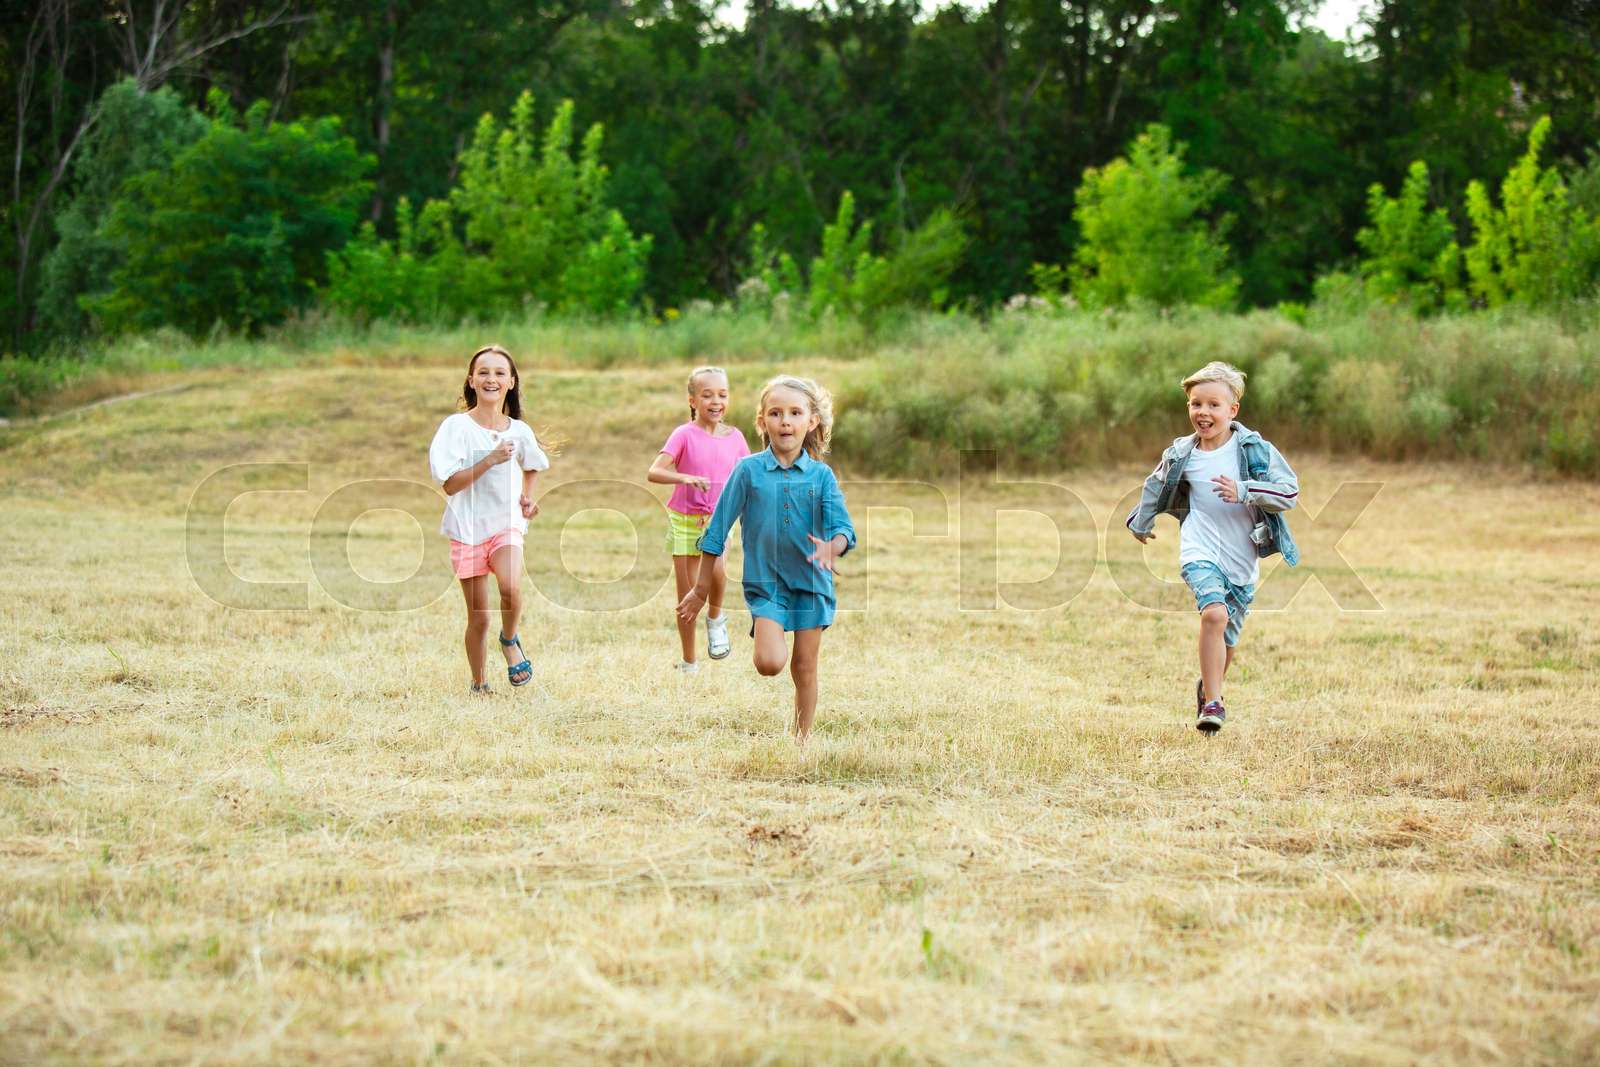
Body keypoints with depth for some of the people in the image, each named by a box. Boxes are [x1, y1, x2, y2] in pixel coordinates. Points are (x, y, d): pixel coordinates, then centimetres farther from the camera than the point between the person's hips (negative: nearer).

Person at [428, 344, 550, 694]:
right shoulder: (457, 426, -8)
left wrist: (527, 498, 8)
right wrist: (490, 460, -23)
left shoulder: (519, 431, 2)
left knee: (511, 587, -28)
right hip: (467, 529, -1)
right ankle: (478, 685, 23)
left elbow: (531, 466, 25)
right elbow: (449, 484, -15)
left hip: (506, 524, 1)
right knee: (479, 617, 2)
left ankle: (510, 640, 3)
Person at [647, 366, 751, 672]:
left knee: (715, 570, -29)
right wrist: (685, 478, -33)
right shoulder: (684, 435, -8)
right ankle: (689, 663, 14)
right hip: (683, 520, -1)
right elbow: (654, 472, -17)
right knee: (686, 597, 1)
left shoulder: (734, 437, 3)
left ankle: (715, 618, 2)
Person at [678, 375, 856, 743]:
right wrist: (701, 588, 3)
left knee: (805, 668, 6)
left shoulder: (822, 475, -2)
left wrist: (831, 547, -35)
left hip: (811, 582, 2)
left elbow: (844, 529, -9)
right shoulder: (748, 470, -5)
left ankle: (802, 738, 22)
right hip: (765, 583, -1)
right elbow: (717, 531, 0)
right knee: (769, 663, -20)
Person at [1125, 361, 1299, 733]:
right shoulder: (1181, 455, -2)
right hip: (1201, 551, -1)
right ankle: (1212, 703, -21)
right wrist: (1141, 522, 32)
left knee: (1227, 638, 11)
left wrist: (1244, 491, -28)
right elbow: (1156, 485, 19)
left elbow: (1290, 491, -14)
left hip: (1242, 558, 1)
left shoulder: (1255, 448, -8)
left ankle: (1208, 687, 42)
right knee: (1214, 613, -27)